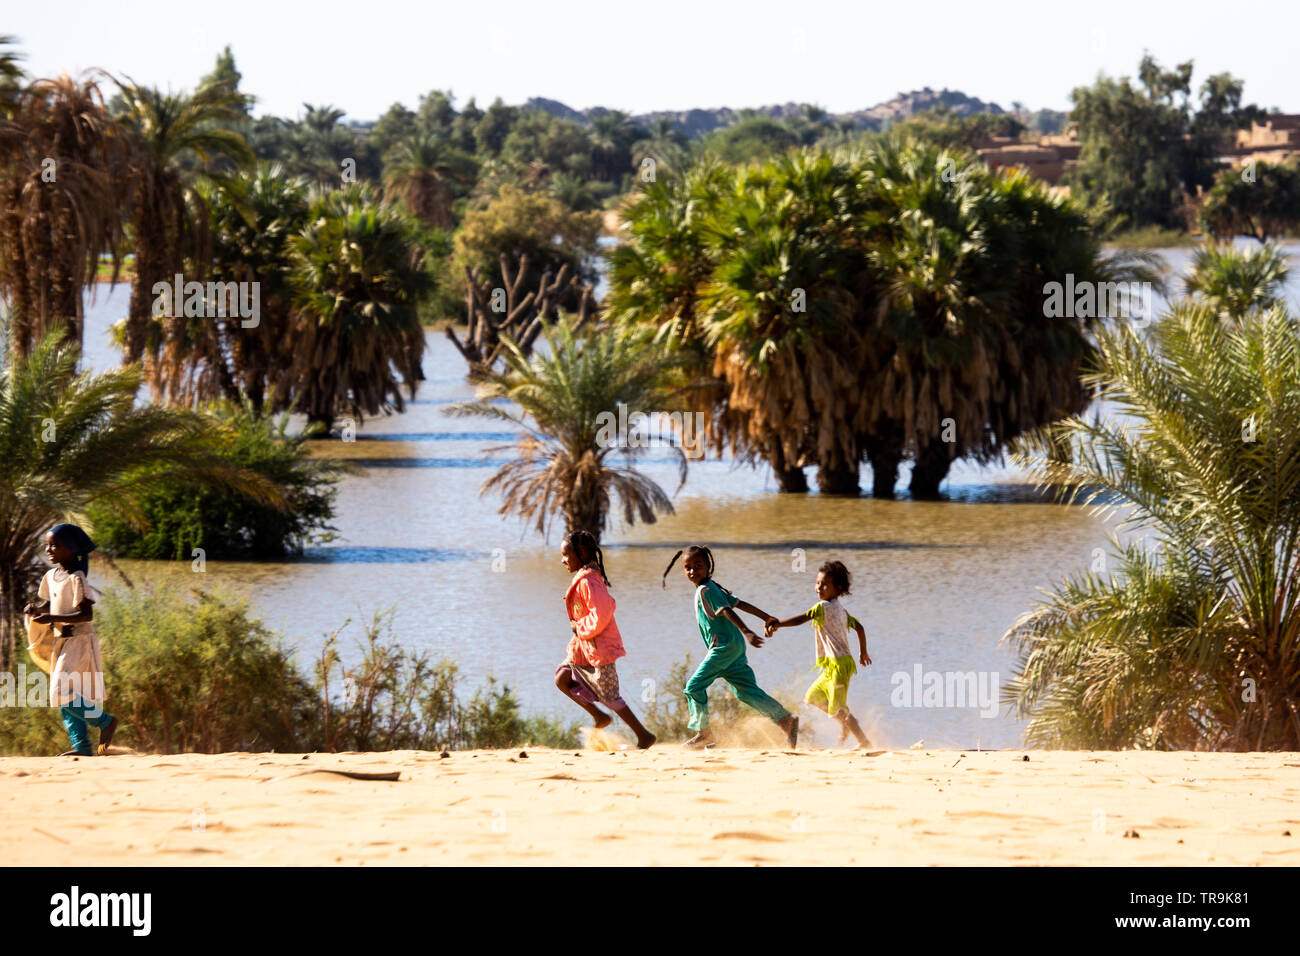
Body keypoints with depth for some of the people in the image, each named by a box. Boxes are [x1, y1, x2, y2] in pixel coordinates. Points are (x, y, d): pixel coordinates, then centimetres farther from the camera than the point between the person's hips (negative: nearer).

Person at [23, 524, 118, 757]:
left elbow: (87, 615, -22)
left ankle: (105, 721, -1)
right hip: (62, 642, 9)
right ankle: (82, 746, 11)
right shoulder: (51, 576, 9)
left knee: (63, 693, -15)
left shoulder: (76, 579, -16)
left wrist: (52, 618, -28)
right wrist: (36, 609, 1)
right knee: (65, 701, 8)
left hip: (79, 641, -9)